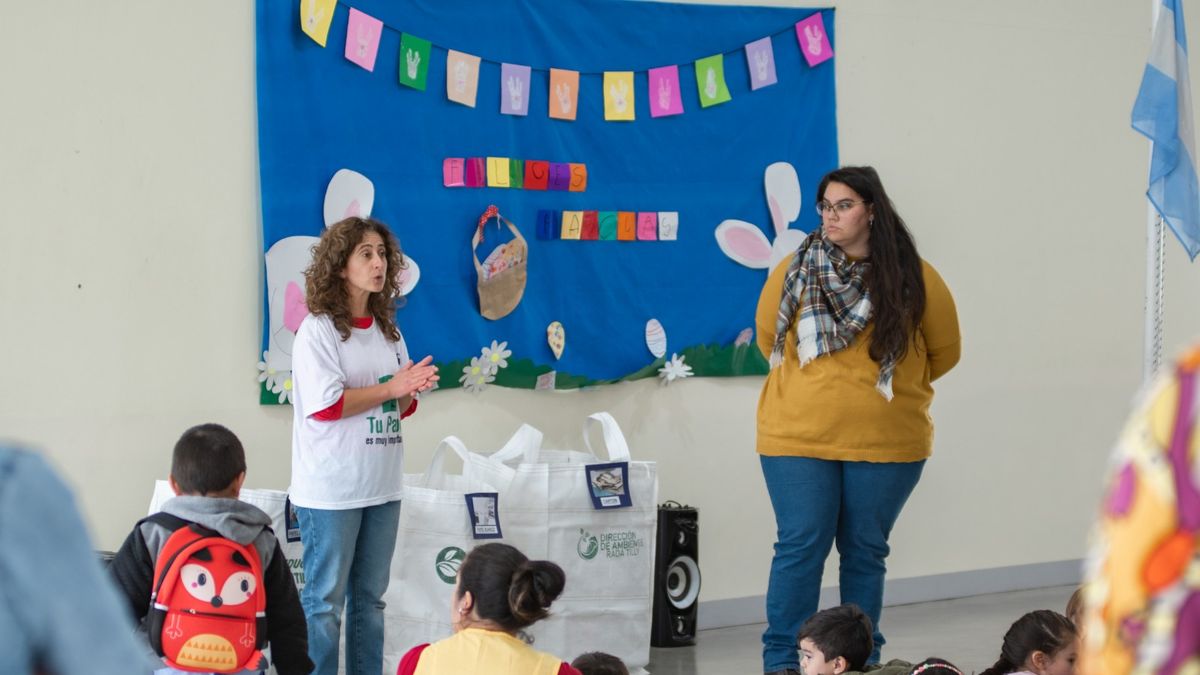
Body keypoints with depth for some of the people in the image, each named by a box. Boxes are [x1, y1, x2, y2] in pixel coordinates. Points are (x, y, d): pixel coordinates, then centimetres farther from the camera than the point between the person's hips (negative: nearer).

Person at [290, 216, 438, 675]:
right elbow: (324, 405, -18)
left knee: (370, 598, 13)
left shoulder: (387, 329, 12)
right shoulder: (318, 329, -10)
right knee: (325, 601, -2)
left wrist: (413, 389, -6)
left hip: (381, 486, 7)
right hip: (331, 489, -7)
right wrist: (390, 388, -17)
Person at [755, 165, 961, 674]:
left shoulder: (913, 279, -2)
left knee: (865, 551, 8)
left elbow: (943, 352, 9)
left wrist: (892, 386, 12)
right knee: (800, 547, -2)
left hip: (886, 441, 0)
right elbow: (768, 337, 14)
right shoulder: (794, 273, -1)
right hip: (798, 438, 0)